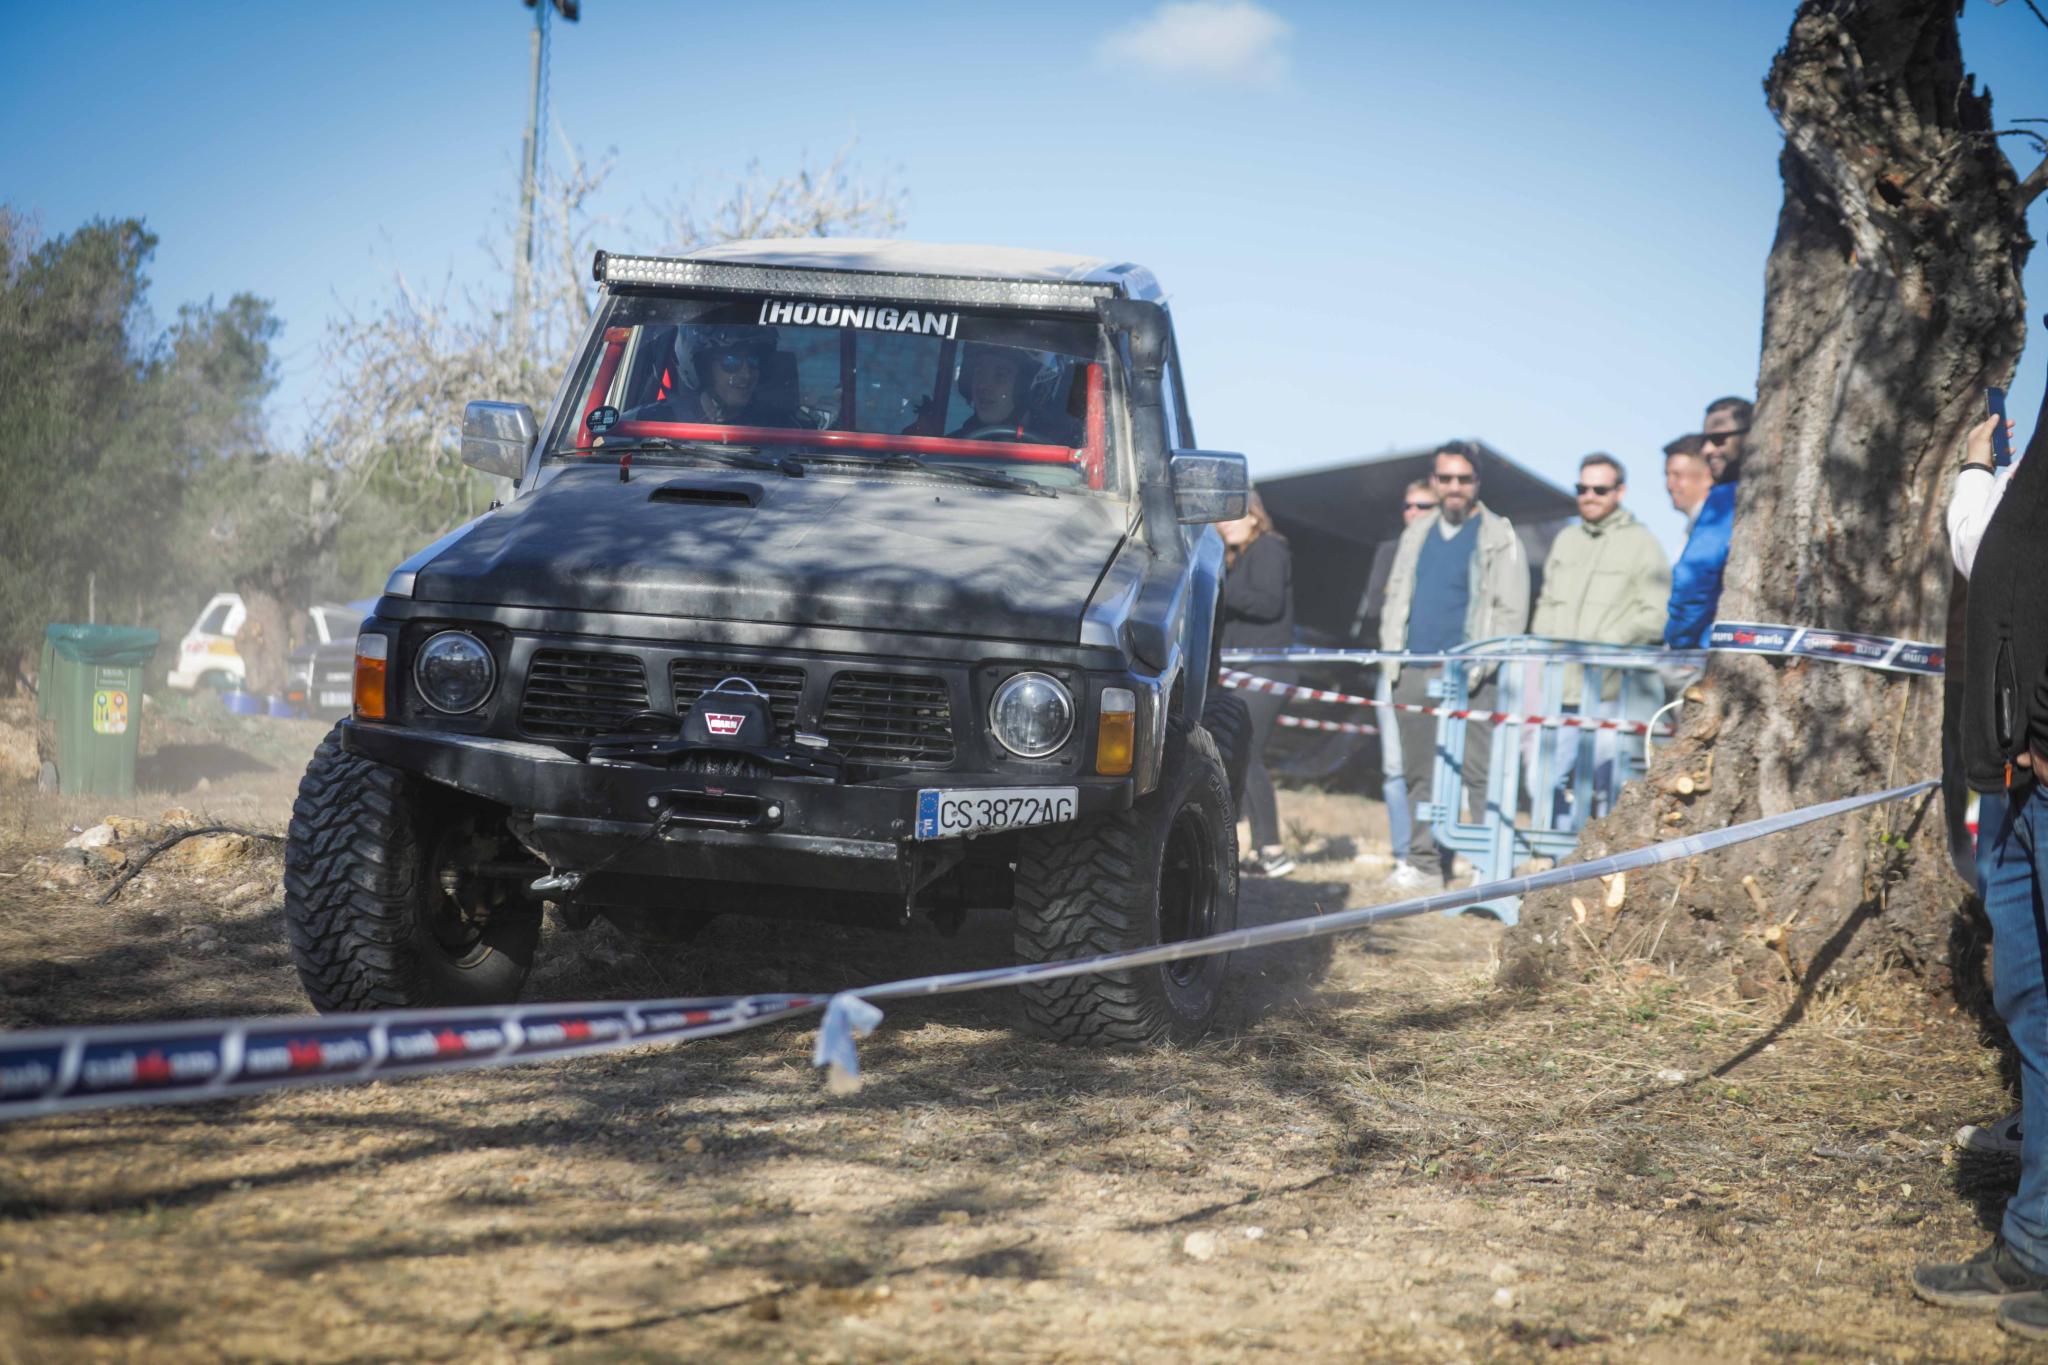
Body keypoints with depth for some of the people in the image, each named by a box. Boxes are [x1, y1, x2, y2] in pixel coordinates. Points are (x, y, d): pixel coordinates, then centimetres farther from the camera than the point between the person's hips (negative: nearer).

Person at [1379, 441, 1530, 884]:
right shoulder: (1416, 533, 17)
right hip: (1414, 673, 6)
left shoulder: (1499, 537, 0)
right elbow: (1396, 596, 21)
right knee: (1419, 774, 7)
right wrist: (1392, 653, 9)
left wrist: (1481, 665, -13)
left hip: (1467, 676, -6)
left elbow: (1511, 611, -4)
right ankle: (1424, 862, 11)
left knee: (1479, 772, -10)